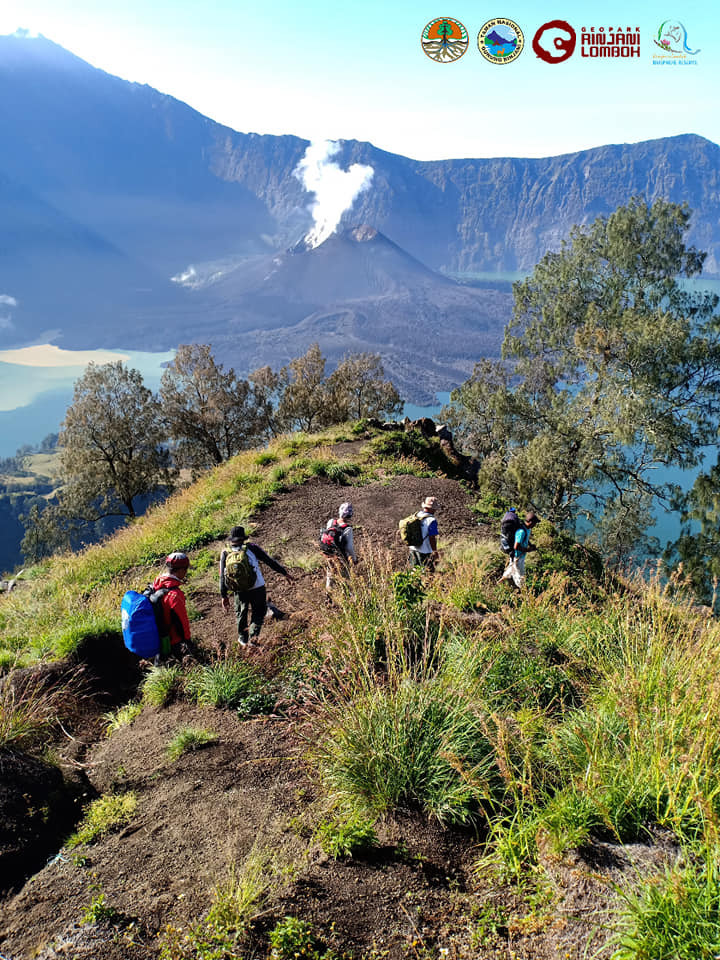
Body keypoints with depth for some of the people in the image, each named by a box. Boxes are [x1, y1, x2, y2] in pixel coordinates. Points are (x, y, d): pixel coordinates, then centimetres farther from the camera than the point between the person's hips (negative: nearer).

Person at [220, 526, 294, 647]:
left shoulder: (225, 554, -1)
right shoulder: (251, 548, -7)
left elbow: (222, 578, 2)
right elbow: (270, 561, -4)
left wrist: (224, 596, 10)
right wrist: (285, 572, 5)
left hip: (239, 591, 2)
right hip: (257, 588, -2)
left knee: (241, 614, 25)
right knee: (258, 612, 20)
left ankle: (243, 639, 37)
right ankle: (253, 637, 4)